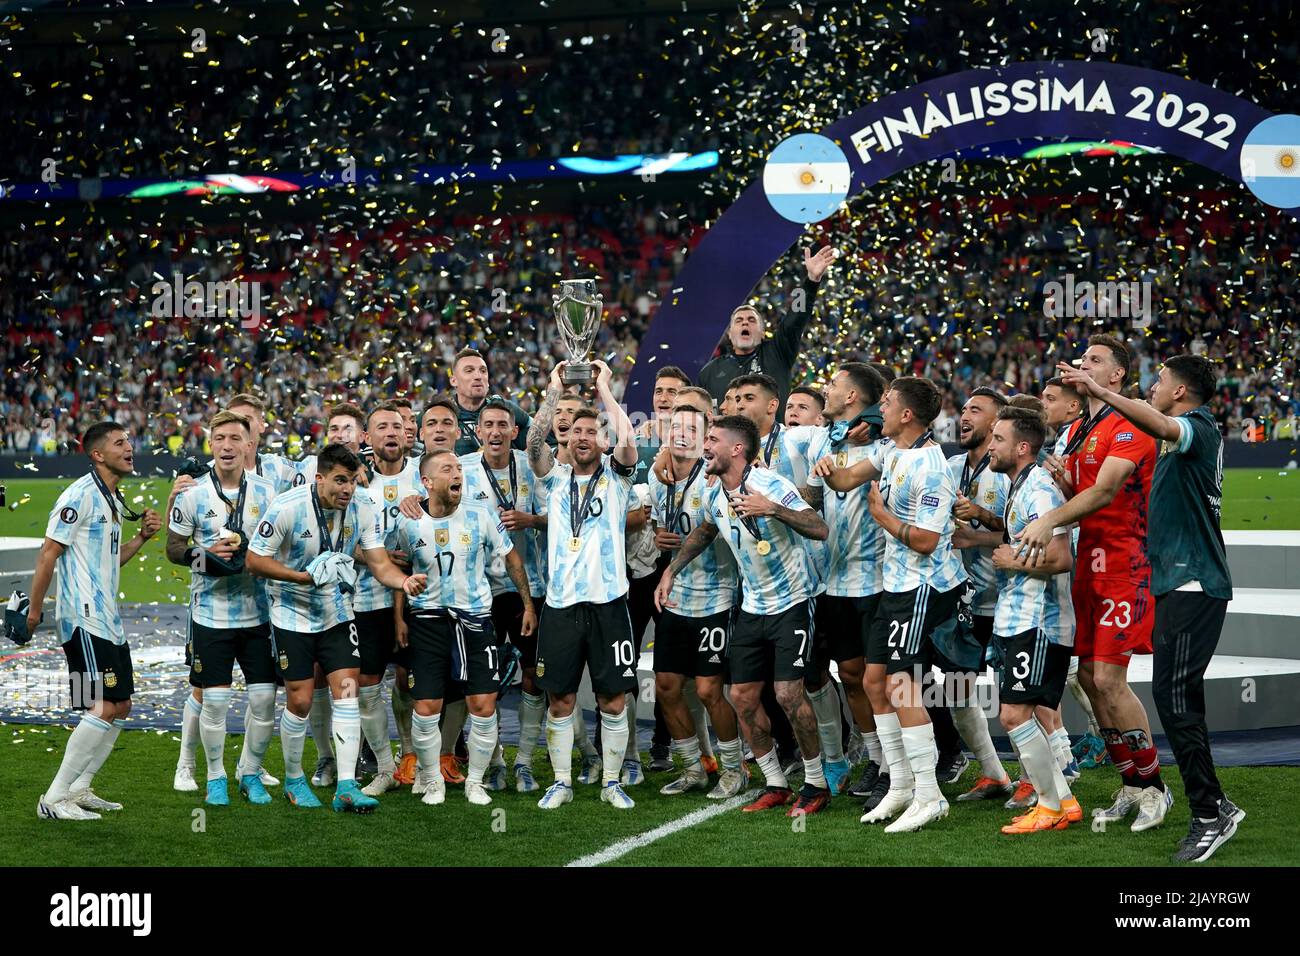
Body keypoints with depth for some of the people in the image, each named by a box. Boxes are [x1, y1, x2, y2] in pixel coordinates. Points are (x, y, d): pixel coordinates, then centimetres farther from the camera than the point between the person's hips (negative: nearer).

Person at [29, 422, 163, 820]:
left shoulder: (113, 500, 16)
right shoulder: (80, 495, -13)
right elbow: (49, 553, -13)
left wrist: (142, 537, 10)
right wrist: (34, 610, -14)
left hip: (108, 619, 10)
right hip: (84, 619, -10)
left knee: (121, 706, 11)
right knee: (103, 708, -14)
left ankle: (78, 789, 19)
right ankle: (54, 799, -8)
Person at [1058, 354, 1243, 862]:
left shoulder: (1200, 428, -10)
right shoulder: (1187, 439, 20)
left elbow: (1160, 426, -33)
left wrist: (1101, 392, -37)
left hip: (1192, 585, -10)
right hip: (1182, 584, 10)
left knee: (1173, 694, -13)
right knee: (1181, 698, 12)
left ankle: (1210, 814, -9)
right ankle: (1214, 808, 17)